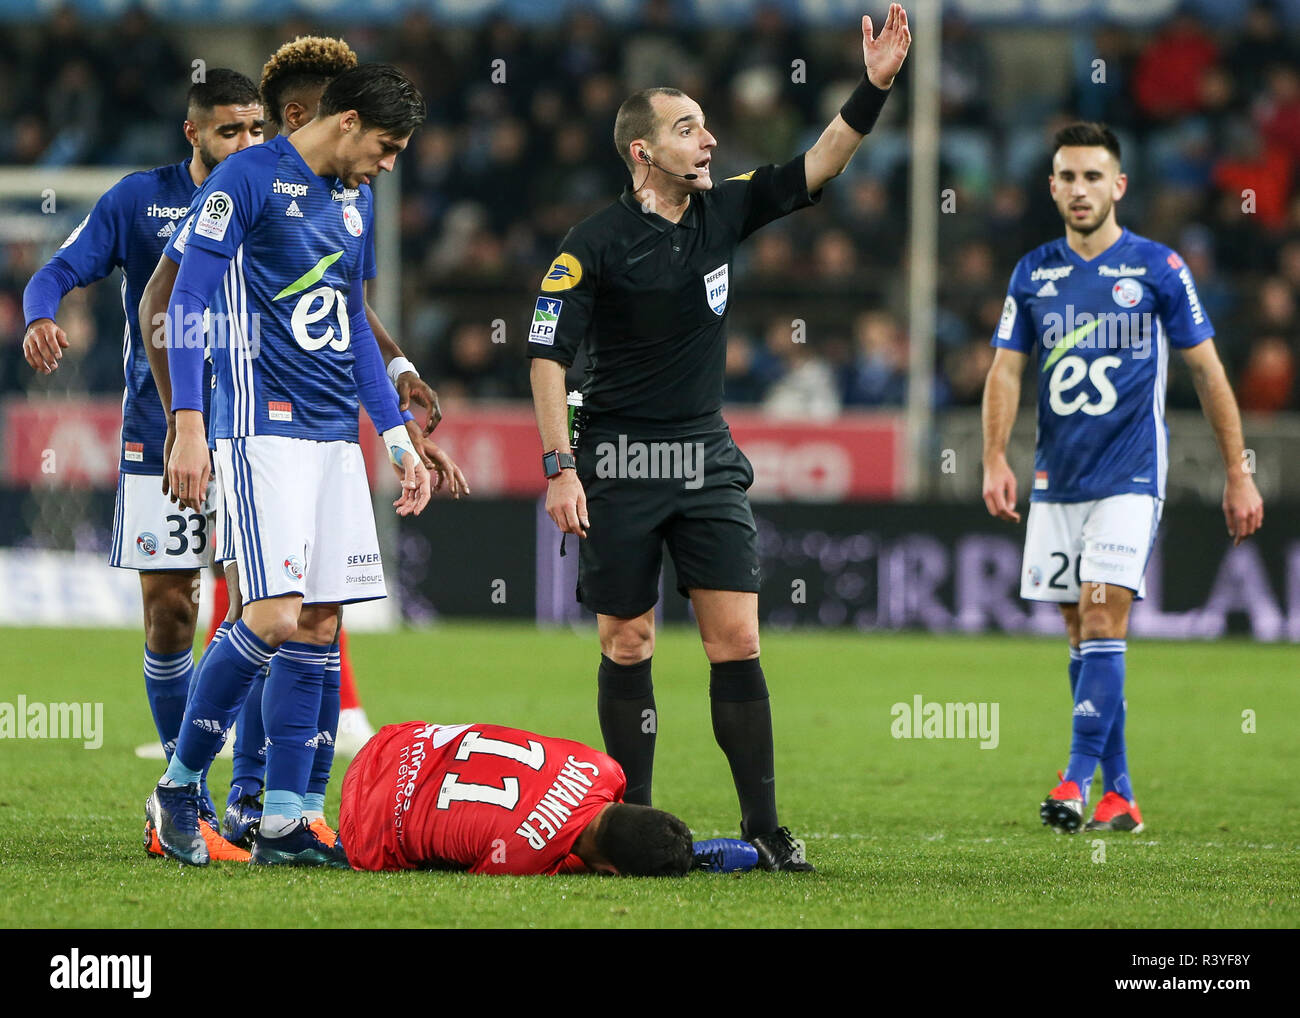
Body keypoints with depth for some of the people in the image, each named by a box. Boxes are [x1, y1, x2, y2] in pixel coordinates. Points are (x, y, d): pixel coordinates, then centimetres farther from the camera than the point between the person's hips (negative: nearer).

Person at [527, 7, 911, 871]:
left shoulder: (723, 212, 6)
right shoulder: (596, 244, -9)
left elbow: (813, 172, 3)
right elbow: (549, 354, -10)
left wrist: (874, 89, -10)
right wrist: (560, 467, -16)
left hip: (708, 461, 4)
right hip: (619, 467, -4)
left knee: (737, 639, -4)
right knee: (627, 646, 2)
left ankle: (763, 824, -2)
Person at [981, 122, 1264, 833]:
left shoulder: (1158, 269, -1)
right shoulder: (1033, 274, 8)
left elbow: (1208, 374, 3)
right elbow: (1005, 371, 7)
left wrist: (1238, 475, 2)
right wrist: (995, 461, -8)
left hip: (1128, 478, -4)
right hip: (1055, 481, 4)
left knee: (1102, 619, -16)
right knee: (1081, 633, 4)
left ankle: (1079, 778, -18)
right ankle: (1119, 796, 9)